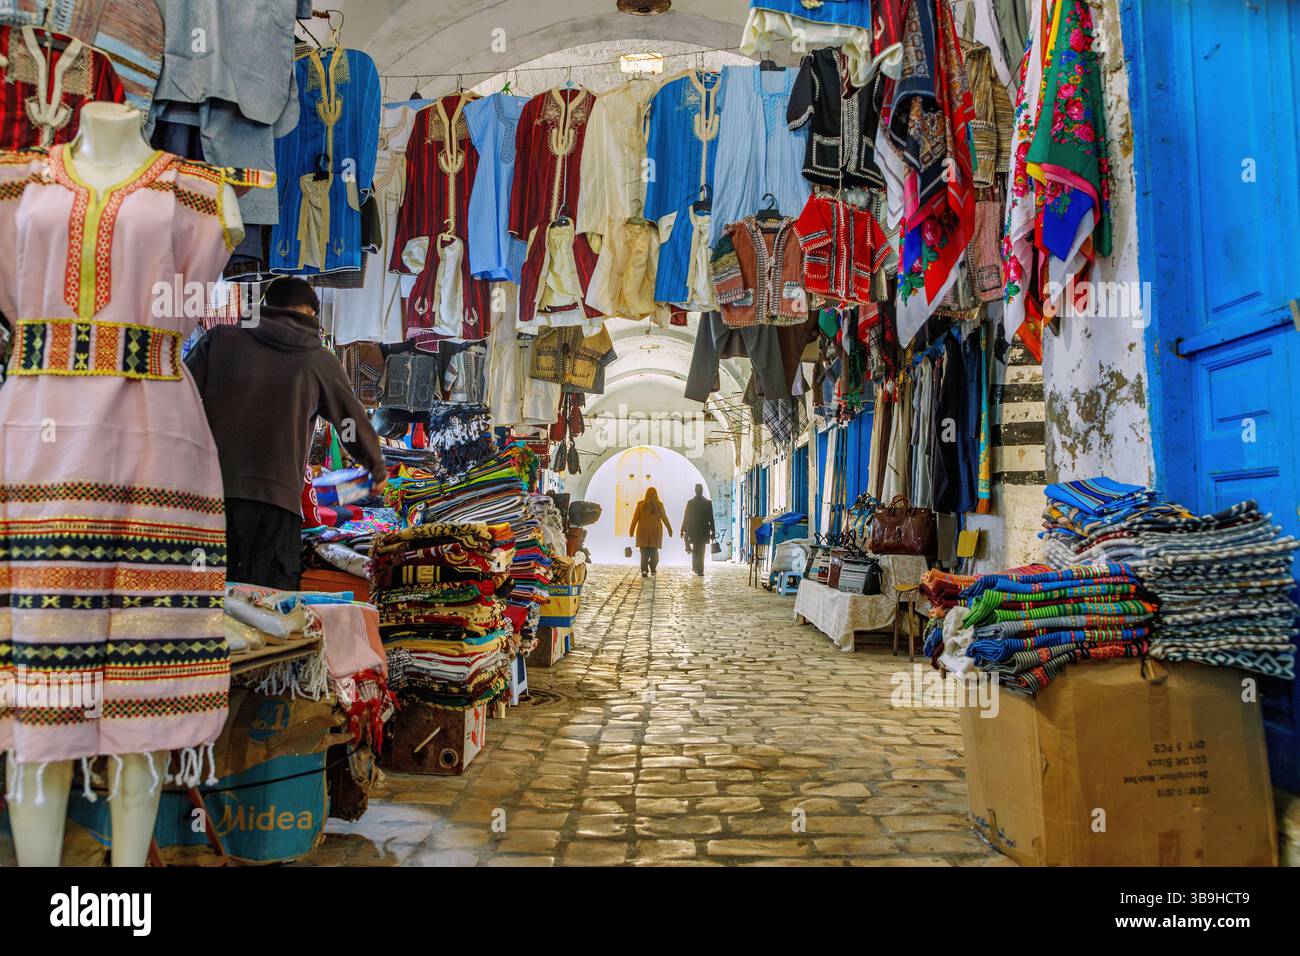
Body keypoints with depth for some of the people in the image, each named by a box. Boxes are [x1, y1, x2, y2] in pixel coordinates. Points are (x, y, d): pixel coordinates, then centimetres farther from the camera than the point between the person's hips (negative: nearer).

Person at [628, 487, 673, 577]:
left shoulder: (640, 504, -3)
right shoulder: (659, 505, -3)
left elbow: (635, 518, -2)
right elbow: (664, 518, 2)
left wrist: (632, 529, 4)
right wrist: (669, 529, 11)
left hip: (643, 530, 0)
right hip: (656, 531, 0)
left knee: (644, 552, 2)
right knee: (654, 551, 13)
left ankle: (644, 569, -12)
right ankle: (653, 569, 14)